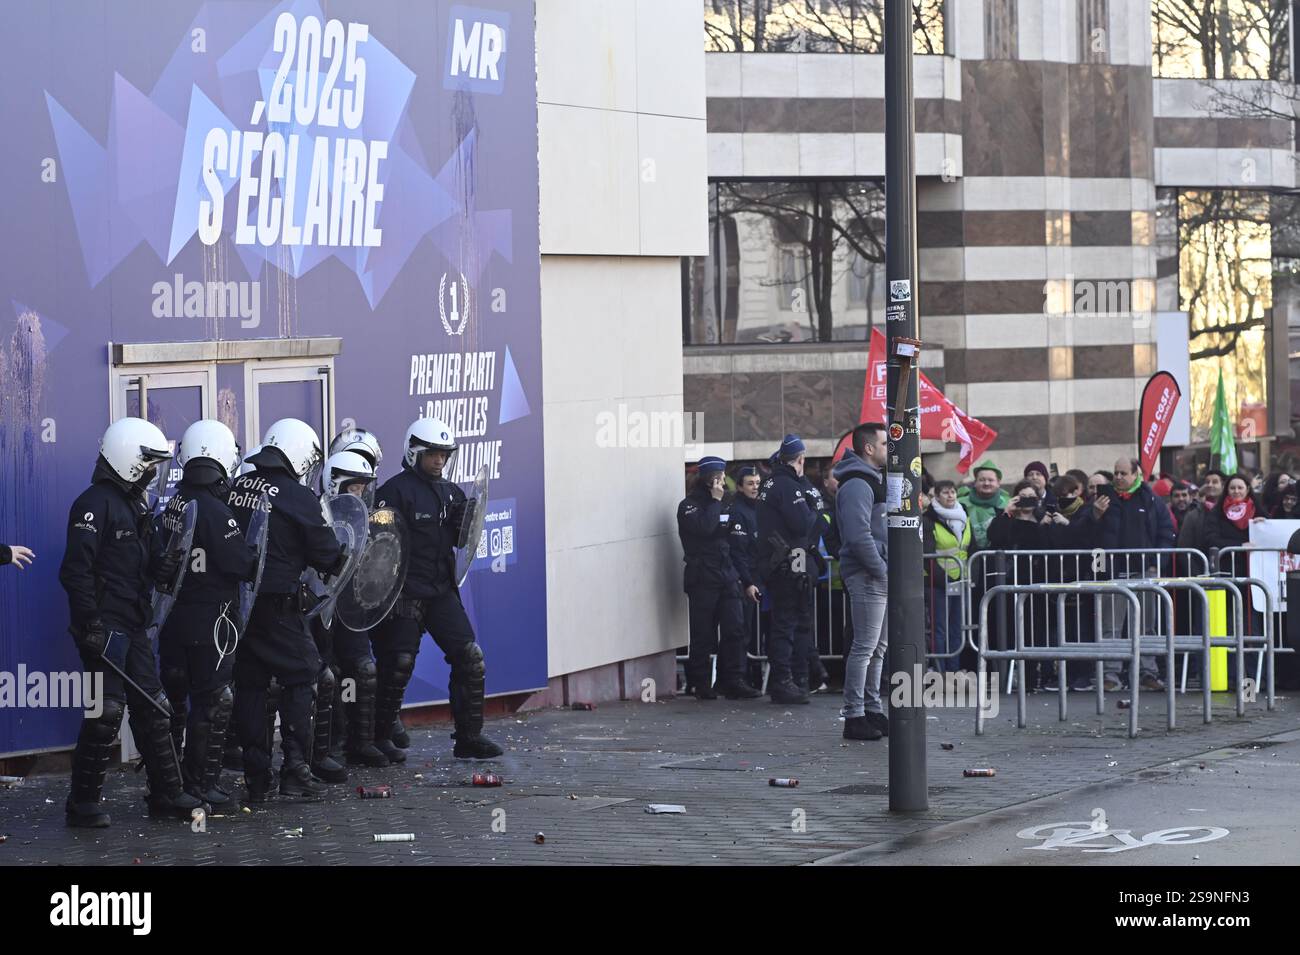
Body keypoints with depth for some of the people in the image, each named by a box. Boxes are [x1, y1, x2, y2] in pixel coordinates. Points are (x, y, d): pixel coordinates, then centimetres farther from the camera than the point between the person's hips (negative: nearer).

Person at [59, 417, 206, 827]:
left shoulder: (134, 504, 18)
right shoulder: (95, 503, -12)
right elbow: (76, 569, -19)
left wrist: (168, 562, 1)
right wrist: (89, 623, -23)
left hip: (132, 624, 9)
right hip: (104, 626, -9)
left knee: (152, 709, 10)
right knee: (106, 712, -10)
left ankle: (167, 794, 17)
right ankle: (82, 804, -3)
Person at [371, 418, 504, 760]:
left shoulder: (450, 492, 14)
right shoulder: (396, 490, -9)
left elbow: (461, 541, 19)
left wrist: (467, 522, -3)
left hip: (442, 590, 7)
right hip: (405, 592, -7)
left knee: (470, 658, 0)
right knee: (397, 666, -3)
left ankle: (469, 736, 6)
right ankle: (380, 739, 10)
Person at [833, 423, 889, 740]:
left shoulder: (873, 481, 19)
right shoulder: (857, 485, -15)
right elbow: (859, 536, -22)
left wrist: (887, 569, 15)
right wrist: (882, 571, -19)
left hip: (881, 575, 10)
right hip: (867, 575, -10)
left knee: (879, 647, 14)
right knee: (865, 647, -10)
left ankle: (873, 709, 21)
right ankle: (854, 715, -9)